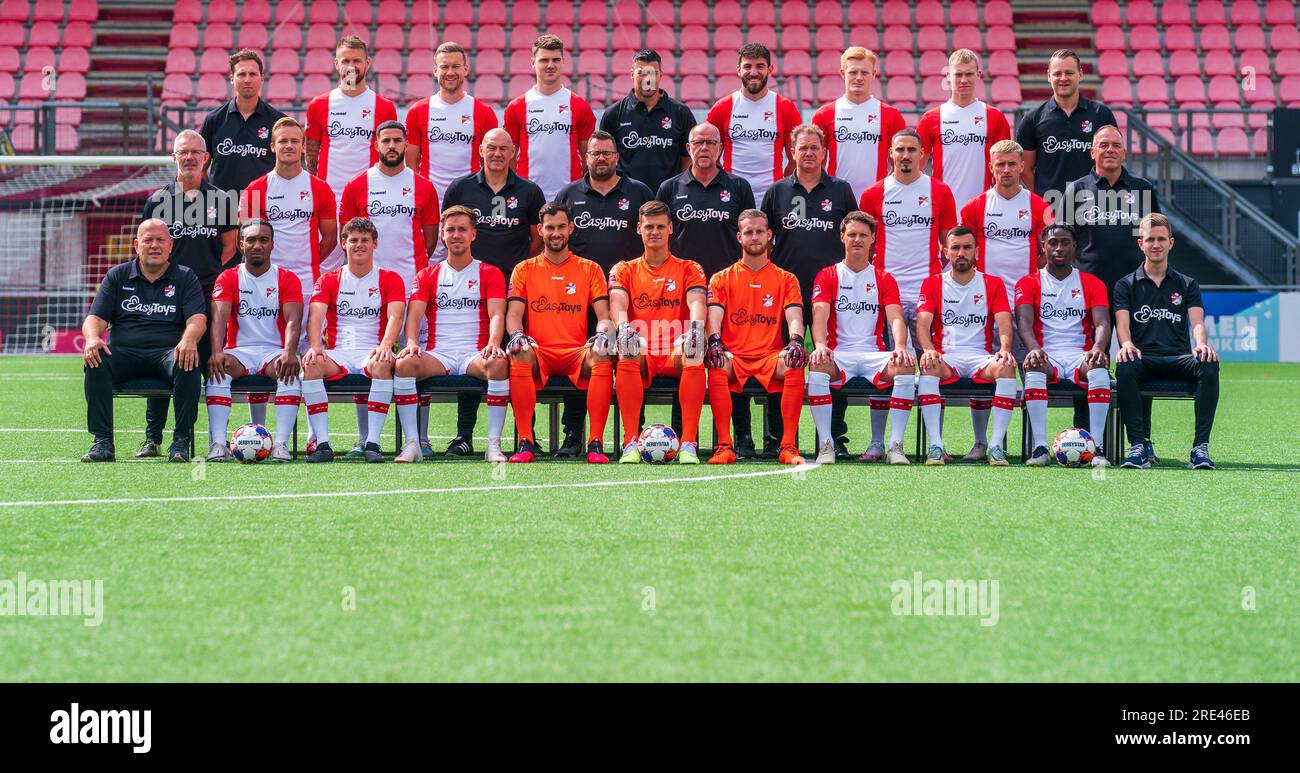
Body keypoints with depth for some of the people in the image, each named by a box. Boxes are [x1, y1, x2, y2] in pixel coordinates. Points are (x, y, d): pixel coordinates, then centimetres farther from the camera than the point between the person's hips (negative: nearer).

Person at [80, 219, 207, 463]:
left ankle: (181, 441, -28)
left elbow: (197, 319, -2)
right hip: (124, 352, 1)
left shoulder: (185, 277, 12)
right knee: (95, 362, -31)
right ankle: (102, 442, -29)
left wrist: (188, 340, -27)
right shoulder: (117, 276, 17)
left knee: (188, 363, -36)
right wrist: (92, 339, -16)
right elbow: (95, 318, 9)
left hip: (167, 352, -1)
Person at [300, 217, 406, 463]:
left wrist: (385, 346, -28)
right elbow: (316, 314, -2)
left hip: (372, 352, -2)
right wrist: (315, 346, -24)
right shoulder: (329, 280, 14)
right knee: (310, 364, -32)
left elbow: (395, 316, -7)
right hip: (337, 354, 2)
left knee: (382, 364, -38)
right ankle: (322, 444, -32)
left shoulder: (390, 280, 9)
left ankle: (373, 443, -37)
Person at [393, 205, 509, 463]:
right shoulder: (427, 275, 16)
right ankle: (412, 443, -27)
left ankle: (494, 444, -31)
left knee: (498, 363, -36)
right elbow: (414, 314, 3)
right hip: (437, 353, 1)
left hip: (475, 354, -1)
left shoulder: (491, 274, 11)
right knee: (404, 363, -31)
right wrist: (412, 342, -19)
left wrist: (493, 344, -25)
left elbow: (496, 315, -3)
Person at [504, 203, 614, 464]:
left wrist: (603, 333, -17)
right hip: (539, 353, 0)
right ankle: (525, 443, -34)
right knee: (519, 356, -36)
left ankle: (596, 444, -33)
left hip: (577, 352, 0)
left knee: (602, 358, -34)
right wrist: (517, 335, -18)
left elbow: (604, 314, 7)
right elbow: (513, 314, 6)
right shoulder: (524, 270, 15)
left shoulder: (590, 269, 15)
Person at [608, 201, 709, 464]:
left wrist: (695, 328, -28)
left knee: (694, 354, -36)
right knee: (627, 354, -36)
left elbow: (697, 303, -4)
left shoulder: (689, 270, 16)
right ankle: (630, 442, -37)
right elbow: (617, 304, -3)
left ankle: (689, 443, -37)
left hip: (675, 354, 0)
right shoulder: (623, 270, 17)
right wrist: (624, 328, -27)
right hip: (641, 353, 0)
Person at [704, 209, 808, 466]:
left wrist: (796, 341, -20)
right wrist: (715, 342, -22)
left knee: (795, 365, -34)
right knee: (716, 365, -36)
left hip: (771, 357, 0)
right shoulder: (722, 279, 14)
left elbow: (794, 318, 3)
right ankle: (724, 446, -34)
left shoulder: (786, 279, 16)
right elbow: (714, 318, 1)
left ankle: (788, 446, -32)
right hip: (734, 356, 0)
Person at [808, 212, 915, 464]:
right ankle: (826, 445, -29)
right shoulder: (827, 276, 10)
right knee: (817, 365, -35)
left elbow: (895, 318, -2)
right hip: (839, 354, -1)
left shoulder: (884, 280, 13)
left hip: (874, 354, 1)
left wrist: (900, 347, -24)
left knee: (906, 367, -30)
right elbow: (820, 315, -6)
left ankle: (896, 445, -26)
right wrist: (820, 346, -28)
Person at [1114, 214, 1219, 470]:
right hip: (1143, 358, -1)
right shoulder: (1126, 285, 17)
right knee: (1124, 367, -37)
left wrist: (1201, 344, -21)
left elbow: (1197, 321, 3)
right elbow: (1122, 323, 0)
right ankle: (1140, 446, -35)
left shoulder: (1187, 285, 20)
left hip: (1178, 358, 1)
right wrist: (1127, 344, -25)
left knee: (1209, 364, -33)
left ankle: (1200, 447, -33)